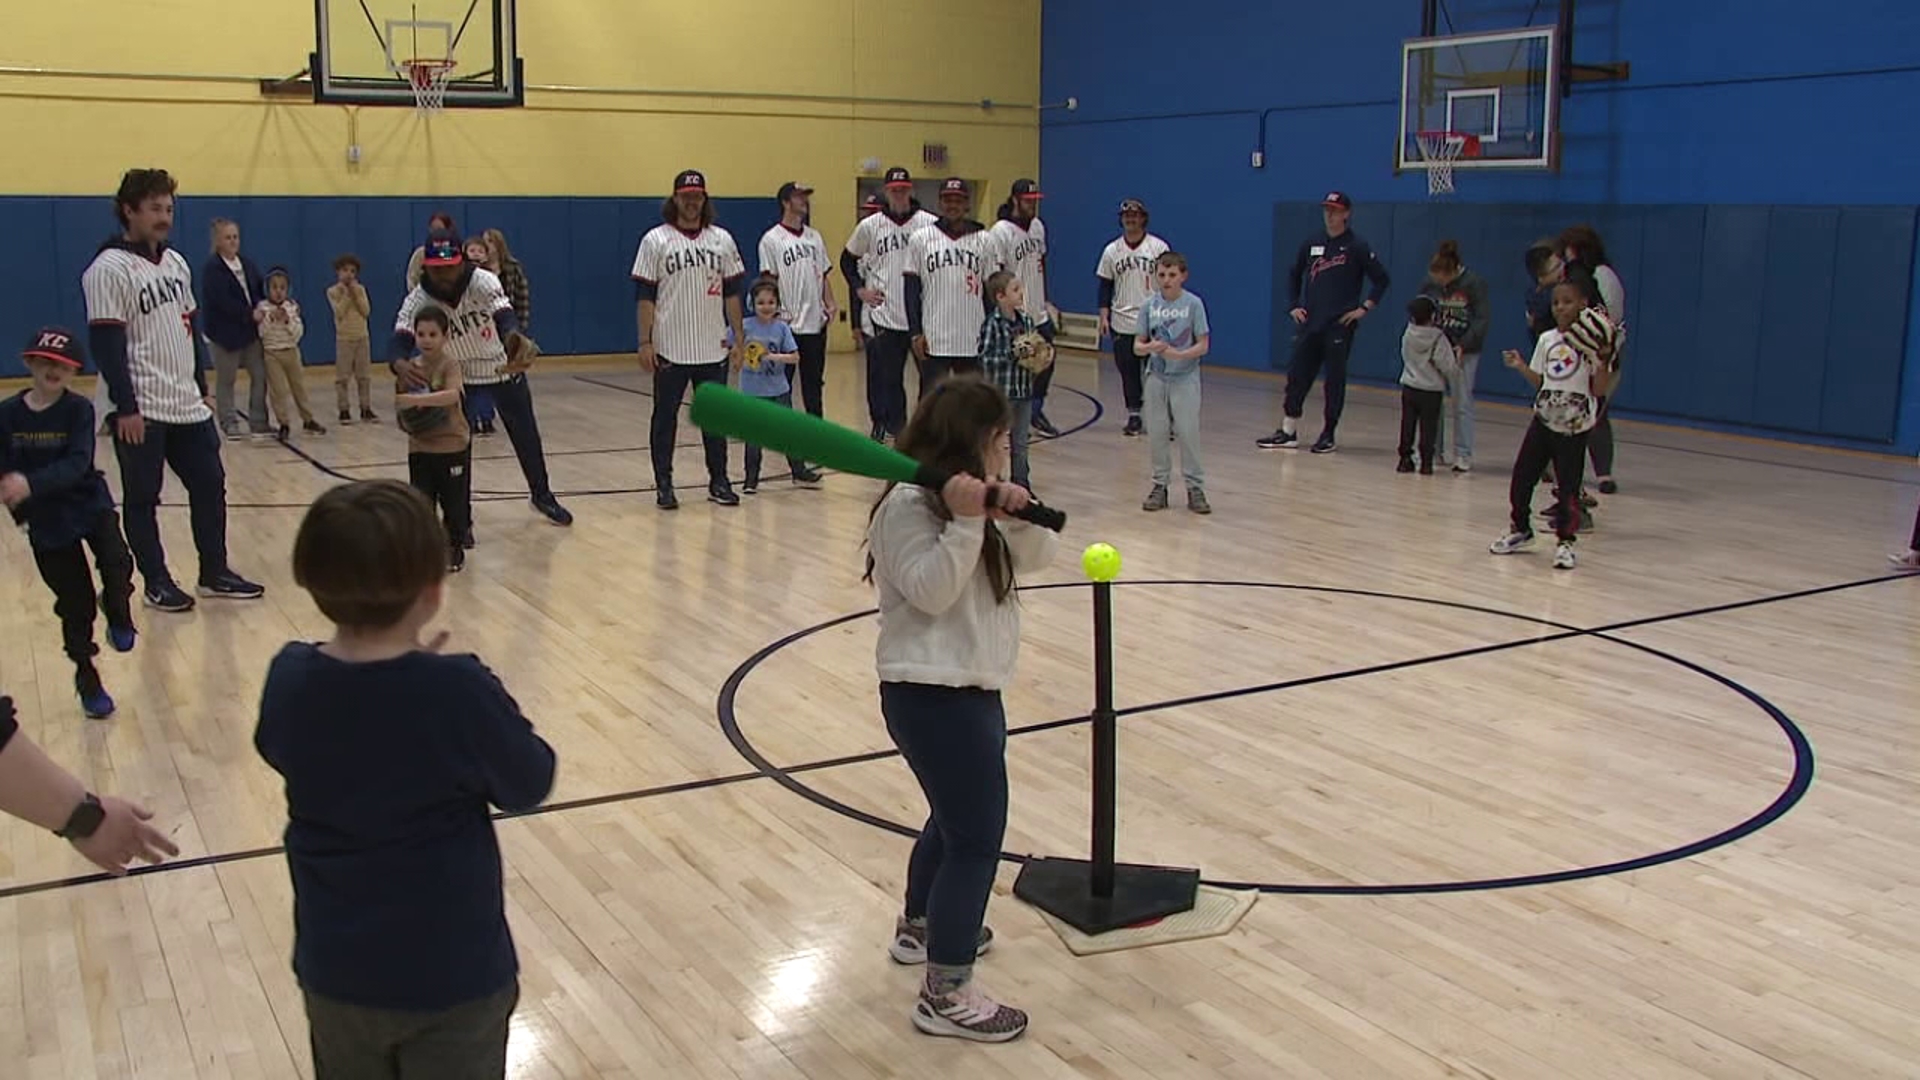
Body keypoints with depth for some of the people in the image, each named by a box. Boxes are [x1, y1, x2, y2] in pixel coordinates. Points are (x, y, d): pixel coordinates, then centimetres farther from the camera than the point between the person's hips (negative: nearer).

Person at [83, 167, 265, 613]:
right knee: (142, 498, 4)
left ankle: (214, 572, 20)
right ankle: (156, 582, 14)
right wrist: (125, 408, -19)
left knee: (209, 484, 10)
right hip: (142, 411, -8)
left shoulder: (175, 262, 12)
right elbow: (106, 343, -16)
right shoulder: (109, 270, -12)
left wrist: (202, 388, 17)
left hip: (188, 405, 8)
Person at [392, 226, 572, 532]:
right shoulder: (417, 301, -26)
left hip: (504, 368, 0)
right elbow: (400, 341, -38)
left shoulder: (483, 281, -29)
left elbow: (506, 318, -44)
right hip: (457, 377, 0)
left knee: (527, 437, 12)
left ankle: (542, 496, 36)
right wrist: (401, 365, -63)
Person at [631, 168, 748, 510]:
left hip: (713, 349, 3)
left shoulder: (721, 239, 7)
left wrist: (739, 339, 4)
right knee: (665, 417, 5)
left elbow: (732, 292, 9)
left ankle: (719, 482, 19)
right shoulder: (656, 240, -2)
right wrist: (645, 343, -9)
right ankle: (663, 486, 13)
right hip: (669, 349, -3)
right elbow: (645, 295, -4)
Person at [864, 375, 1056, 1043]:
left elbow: (1035, 557, 6)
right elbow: (932, 590, -24)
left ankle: (919, 928, 46)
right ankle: (946, 995, 1)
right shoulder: (908, 504, -15)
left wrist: (1018, 515, -12)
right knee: (976, 839, -7)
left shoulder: (972, 496, 12)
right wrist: (966, 524, -30)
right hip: (934, 695, -10)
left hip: (968, 689, 11)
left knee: (958, 818, 25)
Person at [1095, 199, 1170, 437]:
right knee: (1128, 371, 6)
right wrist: (1104, 316, 1)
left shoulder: (1158, 247, -2)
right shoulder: (1112, 251, 5)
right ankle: (1134, 415, 16)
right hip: (1122, 322, 2)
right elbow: (1105, 285, 8)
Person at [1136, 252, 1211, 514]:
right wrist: (1150, 347, -19)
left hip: (1185, 378, -3)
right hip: (1157, 377, 3)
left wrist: (1178, 354, -23)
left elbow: (1203, 345, -8)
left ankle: (1195, 487, 6)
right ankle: (1160, 485, 17)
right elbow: (1137, 345, 3)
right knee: (1157, 433, 6)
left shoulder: (1193, 304, -6)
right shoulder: (1149, 305, 2)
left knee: (1188, 432, -3)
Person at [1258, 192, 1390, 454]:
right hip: (1309, 323, 5)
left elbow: (1382, 279, -3)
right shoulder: (1311, 245, 9)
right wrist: (1294, 305, 12)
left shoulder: (1357, 247, -4)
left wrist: (1364, 308, -8)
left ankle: (1328, 435, 10)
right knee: (1297, 375, 4)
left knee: (1335, 379, 1)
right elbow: (1294, 275, 21)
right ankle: (1288, 432, 11)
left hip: (1339, 325, -4)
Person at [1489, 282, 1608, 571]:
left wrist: (1602, 364, -26)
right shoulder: (1547, 340, 9)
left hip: (1575, 426, -5)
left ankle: (1565, 543, 11)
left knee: (1568, 486, -3)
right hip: (1544, 419, 5)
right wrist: (1521, 366, -2)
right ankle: (1521, 531, 26)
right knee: (1522, 477, 7)